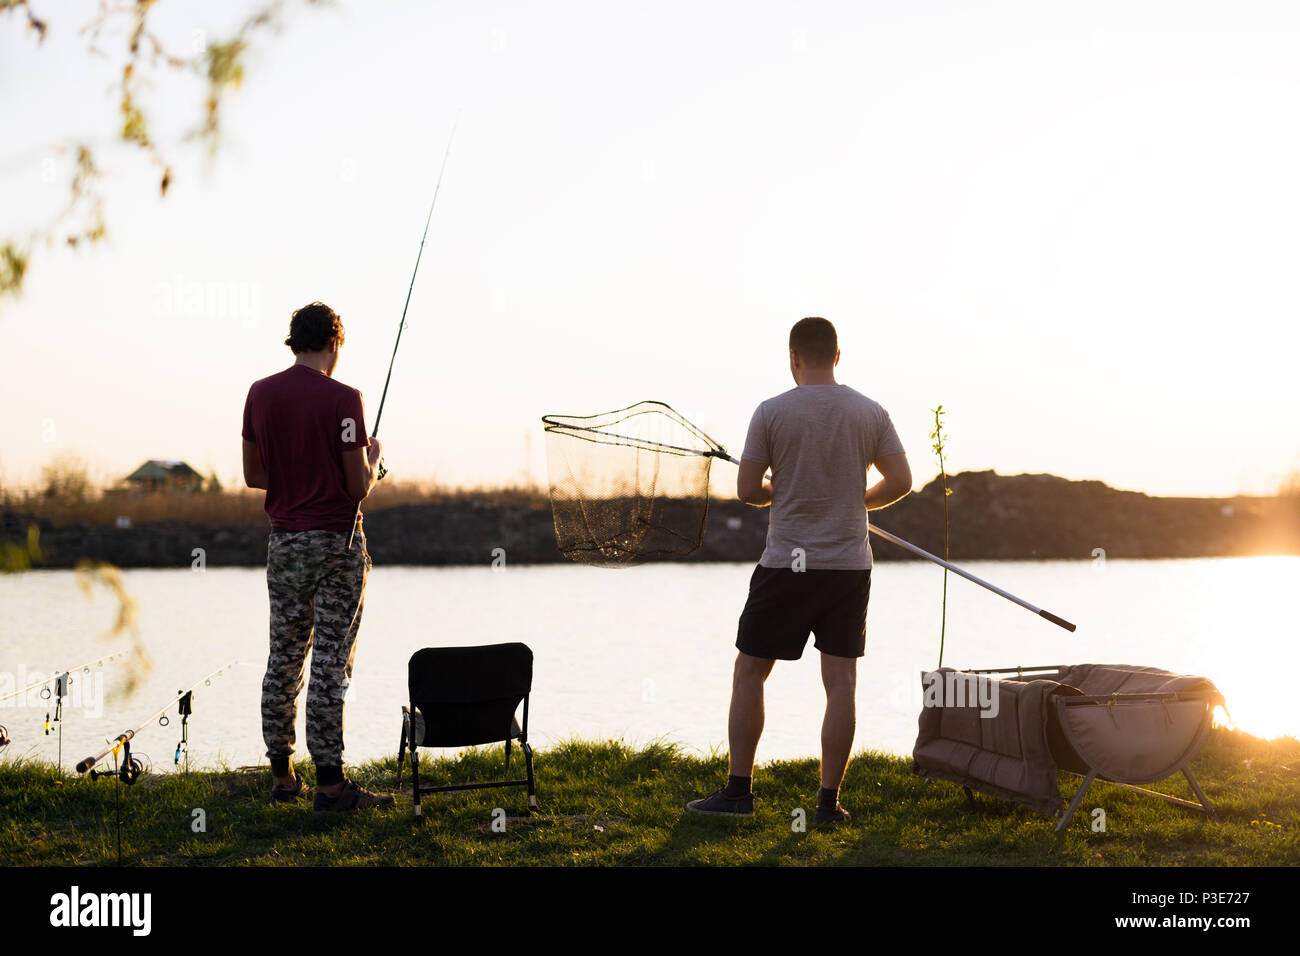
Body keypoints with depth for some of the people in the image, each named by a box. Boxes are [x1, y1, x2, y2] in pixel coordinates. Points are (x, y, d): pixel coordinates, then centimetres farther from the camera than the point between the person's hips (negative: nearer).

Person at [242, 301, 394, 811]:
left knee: (284, 658, 12)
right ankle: (329, 783, -3)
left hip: (284, 540, 5)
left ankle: (283, 777, 16)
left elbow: (253, 474, 9)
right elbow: (359, 486, -12)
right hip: (336, 542, -5)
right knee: (331, 662, -4)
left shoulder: (260, 393, 4)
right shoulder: (342, 399, -13)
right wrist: (373, 457, 9)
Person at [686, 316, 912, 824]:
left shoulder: (772, 412, -6)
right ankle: (829, 800, 4)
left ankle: (738, 790, 9)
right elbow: (901, 482, 3)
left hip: (786, 564, -2)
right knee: (841, 681, 4)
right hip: (850, 564, 2)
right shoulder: (870, 413, 2)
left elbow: (747, 490, -6)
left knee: (749, 672, 9)